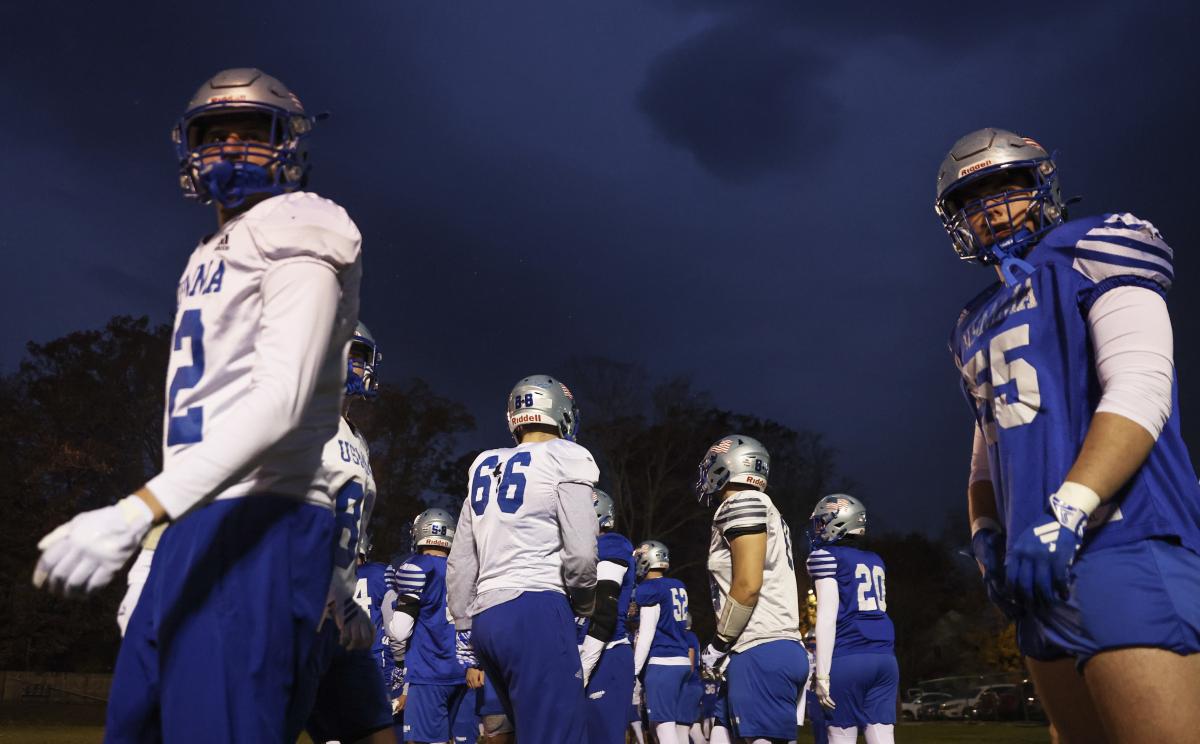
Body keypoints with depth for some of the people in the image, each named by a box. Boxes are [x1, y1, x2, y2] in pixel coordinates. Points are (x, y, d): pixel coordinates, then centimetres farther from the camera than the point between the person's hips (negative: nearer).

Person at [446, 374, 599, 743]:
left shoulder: (485, 468, 19)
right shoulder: (566, 458, 0)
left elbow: (460, 565, 18)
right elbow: (581, 552, -9)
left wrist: (467, 630, 23)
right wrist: (584, 602, 9)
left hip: (486, 616, 8)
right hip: (535, 610, -8)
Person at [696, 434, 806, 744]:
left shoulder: (742, 503, -6)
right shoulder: (764, 510, 23)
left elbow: (748, 585, -16)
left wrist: (718, 644, -6)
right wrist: (728, 647, 19)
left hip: (761, 652, -10)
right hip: (779, 647, 10)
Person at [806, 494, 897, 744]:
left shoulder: (825, 556, -2)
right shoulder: (875, 561, 18)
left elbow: (827, 617, -9)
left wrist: (822, 673, -11)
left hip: (847, 658, -6)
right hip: (885, 657, 6)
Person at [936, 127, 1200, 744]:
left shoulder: (1088, 255, 1)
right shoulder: (980, 324, 24)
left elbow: (1140, 388, -13)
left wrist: (1065, 513, -22)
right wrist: (986, 534, 9)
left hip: (1121, 546, -8)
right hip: (1042, 563, 8)